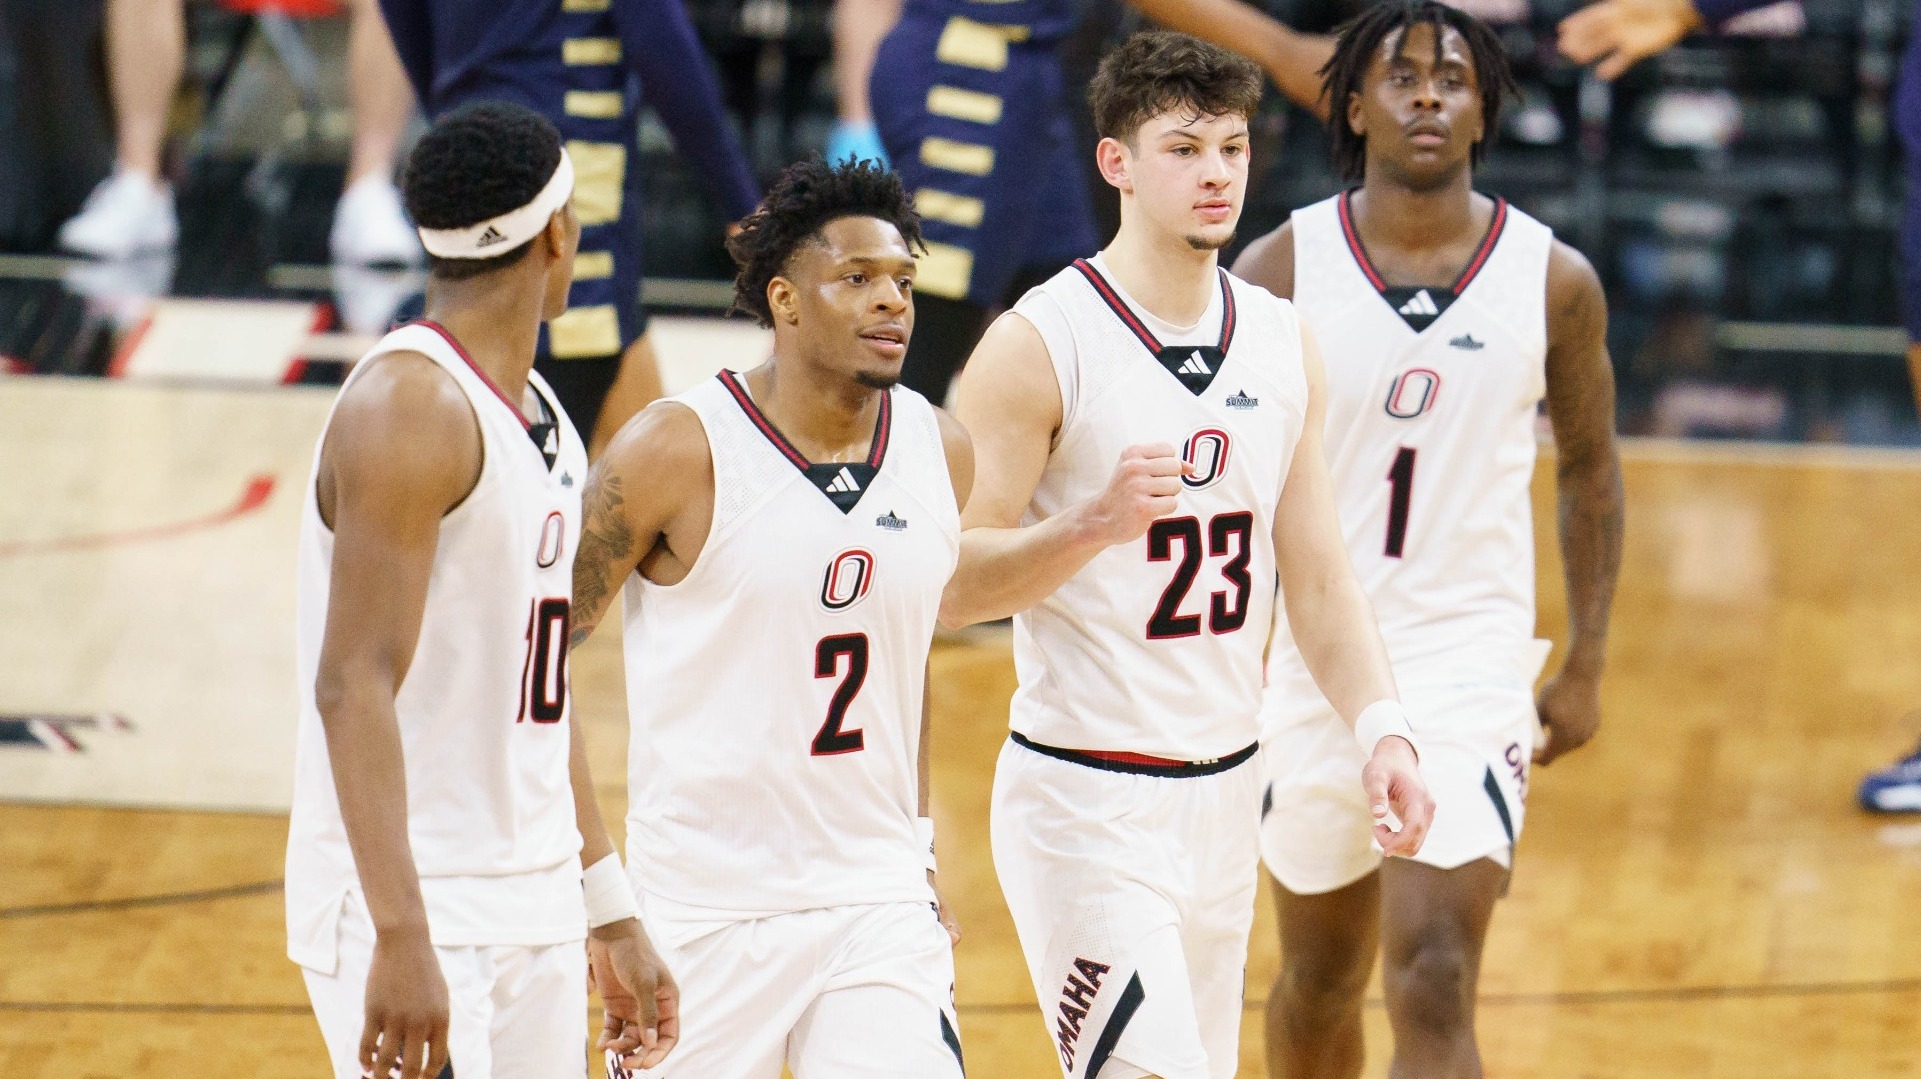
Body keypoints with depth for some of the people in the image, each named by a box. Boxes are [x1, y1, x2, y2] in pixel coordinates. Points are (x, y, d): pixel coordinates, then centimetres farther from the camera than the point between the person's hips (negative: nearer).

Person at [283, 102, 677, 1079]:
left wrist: (610, 916, 20)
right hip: (411, 906, -9)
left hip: (535, 912, 9)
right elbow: (354, 685, -21)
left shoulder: (544, 420, 15)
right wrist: (401, 940, -27)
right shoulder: (409, 404, -14)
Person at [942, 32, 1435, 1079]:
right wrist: (1096, 523, -27)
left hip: (1225, 788, 7)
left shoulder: (1282, 343, 8)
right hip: (1084, 796, -7)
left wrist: (1381, 727, -1)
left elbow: (1318, 577, 12)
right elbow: (948, 585, -12)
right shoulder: (1039, 344, -11)